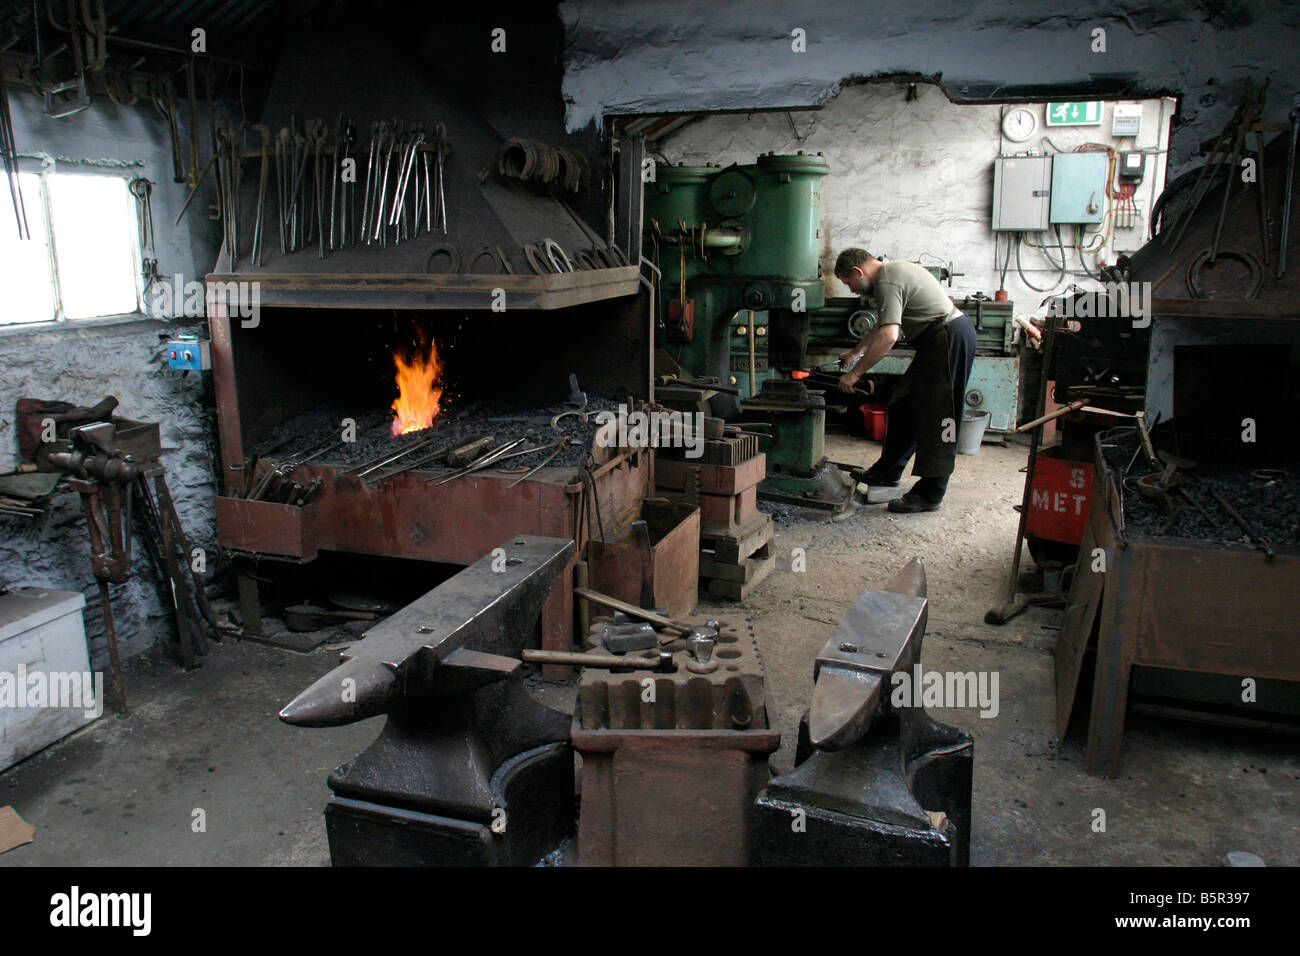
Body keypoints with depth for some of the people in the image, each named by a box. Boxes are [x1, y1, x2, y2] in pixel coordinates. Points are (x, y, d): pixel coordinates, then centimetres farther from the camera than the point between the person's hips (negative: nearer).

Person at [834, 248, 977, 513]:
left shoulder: (887, 283, -16)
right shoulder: (892, 272, 17)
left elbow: (888, 336, -28)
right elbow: (886, 324, 30)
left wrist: (855, 373, -24)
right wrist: (856, 352, 34)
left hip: (949, 339, -11)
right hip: (940, 339, 11)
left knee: (936, 417, -7)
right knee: (903, 407, 17)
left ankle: (929, 495, -2)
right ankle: (888, 471, 29)